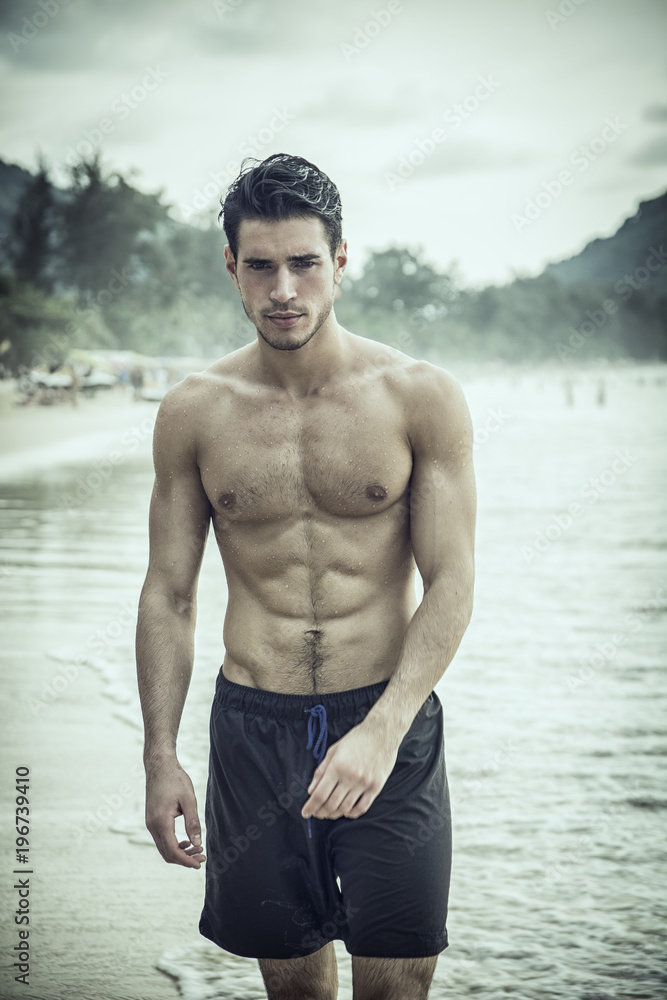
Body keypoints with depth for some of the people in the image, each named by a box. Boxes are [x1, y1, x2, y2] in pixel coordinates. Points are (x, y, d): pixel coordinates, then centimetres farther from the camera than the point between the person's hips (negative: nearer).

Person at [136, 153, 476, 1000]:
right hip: (254, 728, 2)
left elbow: (451, 585, -7)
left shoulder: (421, 398, -4)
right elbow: (168, 594, 6)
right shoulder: (193, 412, 1)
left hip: (391, 719, -1)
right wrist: (160, 757, 1)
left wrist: (381, 732, -19)